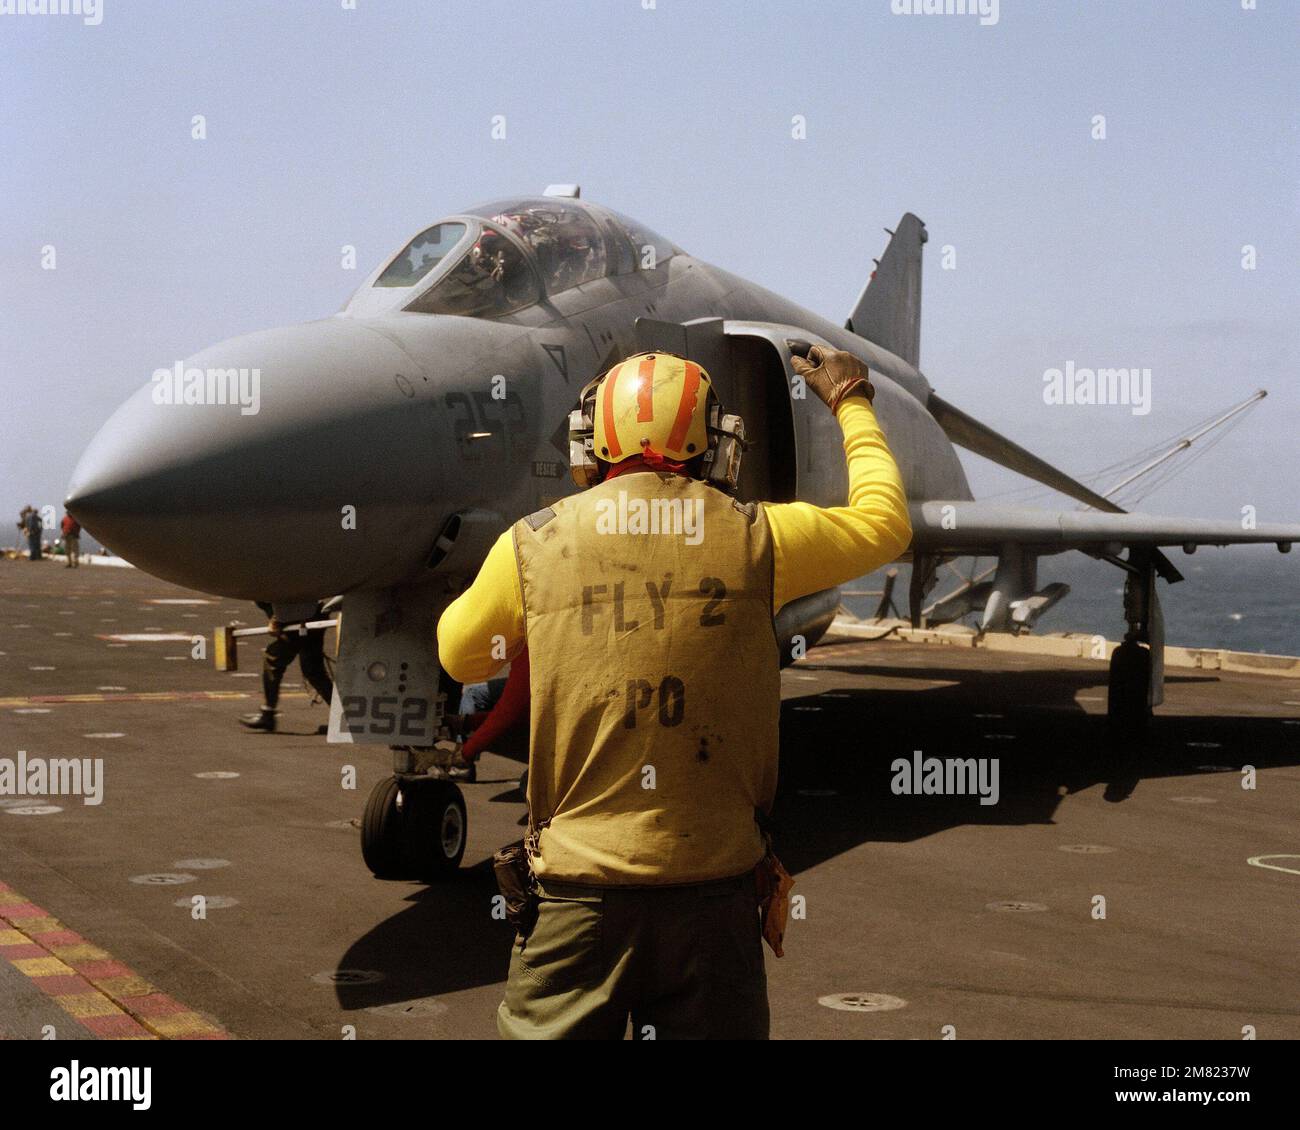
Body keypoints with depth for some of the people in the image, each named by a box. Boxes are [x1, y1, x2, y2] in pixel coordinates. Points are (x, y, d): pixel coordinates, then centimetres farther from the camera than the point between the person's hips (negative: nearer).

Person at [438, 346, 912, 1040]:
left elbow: (460, 656, 17)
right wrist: (851, 403, 34)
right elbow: (885, 521, 18)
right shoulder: (754, 539, -1)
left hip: (578, 897, 0)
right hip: (715, 889, 1)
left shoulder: (532, 545, -2)